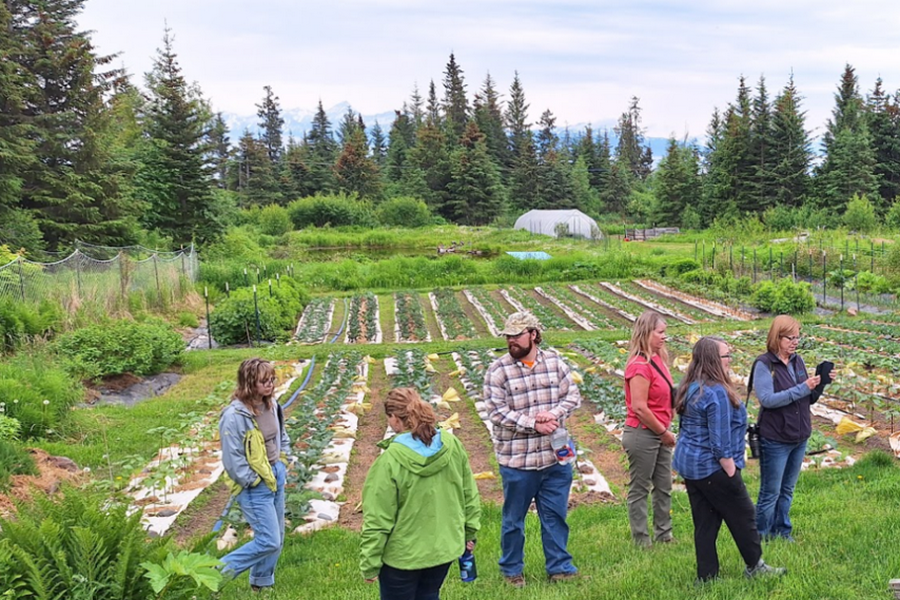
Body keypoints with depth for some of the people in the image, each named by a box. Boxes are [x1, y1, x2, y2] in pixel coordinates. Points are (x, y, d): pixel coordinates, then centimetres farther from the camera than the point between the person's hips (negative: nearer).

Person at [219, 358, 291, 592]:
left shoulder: (272, 406, 2)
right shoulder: (234, 416, -23)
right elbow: (232, 460, -21)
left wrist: (283, 463, 9)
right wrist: (255, 481, -15)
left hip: (277, 477, 8)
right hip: (256, 487, -8)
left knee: (277, 538, 16)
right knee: (269, 541, -7)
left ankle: (262, 583, 35)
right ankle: (219, 572, 9)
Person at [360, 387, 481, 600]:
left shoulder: (390, 460, -23)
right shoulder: (453, 445, -7)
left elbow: (377, 520, -18)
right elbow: (469, 495, 3)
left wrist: (369, 563, -8)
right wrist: (469, 532, 16)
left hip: (402, 556, -5)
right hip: (444, 547, 5)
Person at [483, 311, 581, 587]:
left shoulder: (555, 363, 2)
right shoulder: (498, 370, -9)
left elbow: (572, 395, 2)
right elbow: (497, 412, -14)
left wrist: (553, 414, -17)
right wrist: (534, 424, -20)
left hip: (555, 457, 3)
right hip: (517, 461, -3)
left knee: (555, 516, 13)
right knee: (513, 519, 12)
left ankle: (560, 567, 29)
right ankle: (512, 570, 30)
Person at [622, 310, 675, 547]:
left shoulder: (657, 359, 8)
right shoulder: (640, 366, -20)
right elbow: (639, 408, -23)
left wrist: (666, 432, 9)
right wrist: (664, 432, -13)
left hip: (659, 435, 9)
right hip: (642, 435, -9)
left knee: (664, 487, 17)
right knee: (639, 490, 4)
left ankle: (664, 535, 29)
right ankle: (641, 541, 14)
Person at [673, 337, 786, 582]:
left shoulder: (691, 387, 7)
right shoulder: (716, 392, -22)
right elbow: (720, 441, -22)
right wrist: (730, 471, -13)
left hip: (689, 463, 9)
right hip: (712, 468, -9)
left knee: (705, 522, 13)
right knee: (743, 516, 10)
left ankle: (706, 576, 17)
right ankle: (754, 566, 25)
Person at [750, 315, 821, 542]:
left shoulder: (797, 361, 5)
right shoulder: (764, 364, -13)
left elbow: (808, 399, 11)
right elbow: (767, 399, -25)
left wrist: (819, 385, -8)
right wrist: (802, 388, -26)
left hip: (800, 438, 6)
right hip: (775, 440, -6)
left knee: (787, 490, 17)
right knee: (770, 493, 5)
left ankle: (782, 531, 30)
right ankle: (762, 536, 18)